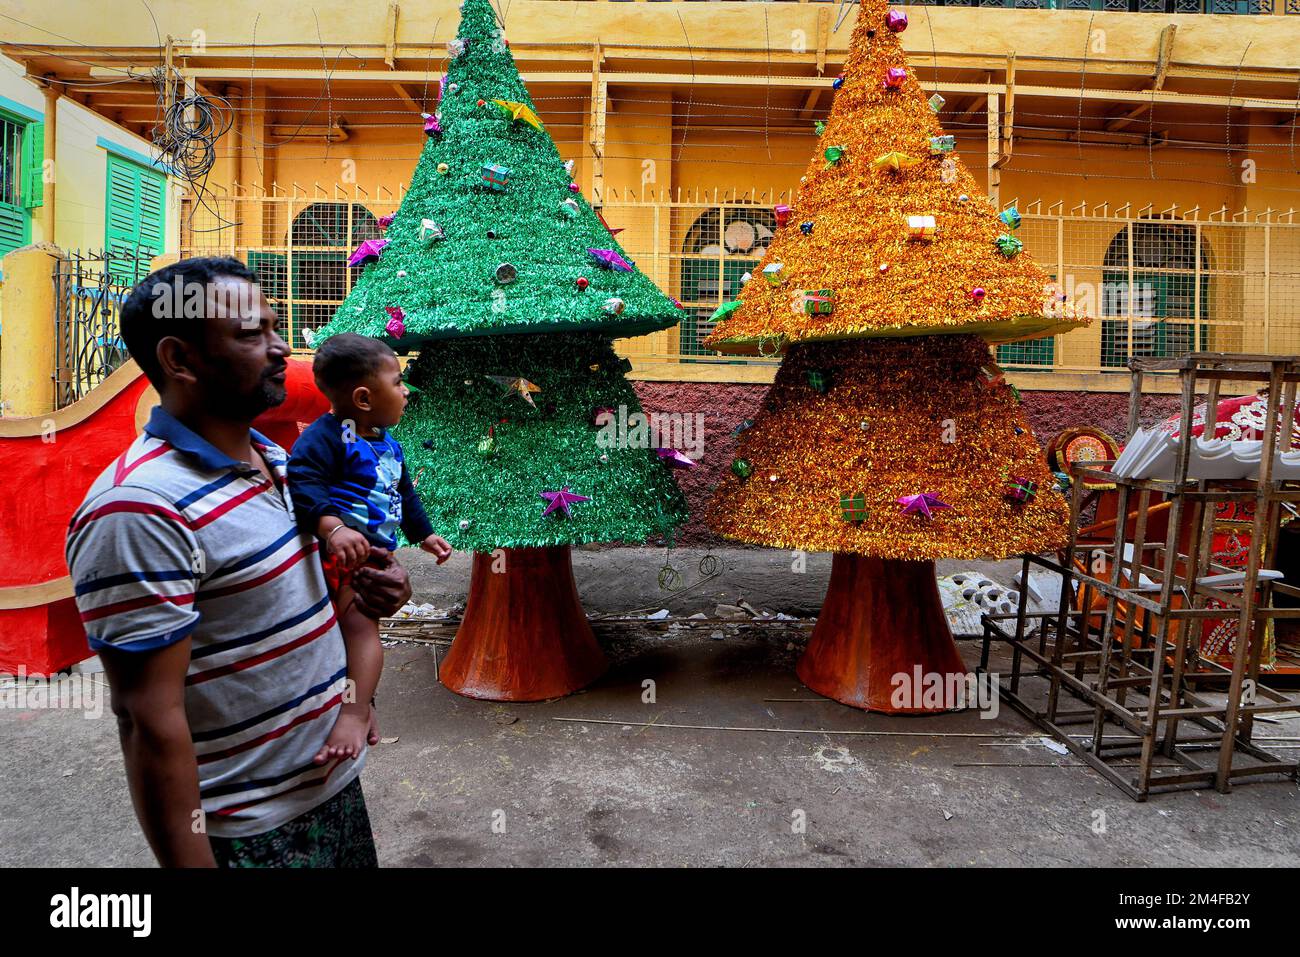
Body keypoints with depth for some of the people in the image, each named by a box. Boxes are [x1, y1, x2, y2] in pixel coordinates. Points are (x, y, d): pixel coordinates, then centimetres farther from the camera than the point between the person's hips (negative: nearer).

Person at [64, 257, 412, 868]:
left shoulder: (276, 460, 2)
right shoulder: (141, 509, -24)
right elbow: (151, 723, -23)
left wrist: (365, 585, -4)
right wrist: (190, 863, -18)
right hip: (252, 829, -8)